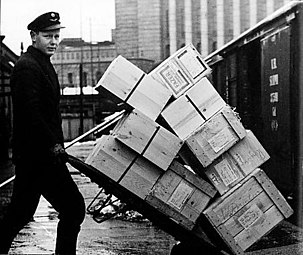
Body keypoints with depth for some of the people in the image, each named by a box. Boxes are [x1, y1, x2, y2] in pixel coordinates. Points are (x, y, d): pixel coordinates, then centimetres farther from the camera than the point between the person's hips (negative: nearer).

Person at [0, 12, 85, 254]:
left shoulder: (43, 65, 19)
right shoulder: (27, 66, -13)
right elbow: (30, 114, -23)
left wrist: (57, 144, 16)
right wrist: (54, 146, -21)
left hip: (30, 156, 10)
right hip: (38, 155, -10)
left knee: (21, 212, 16)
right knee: (73, 208, -6)